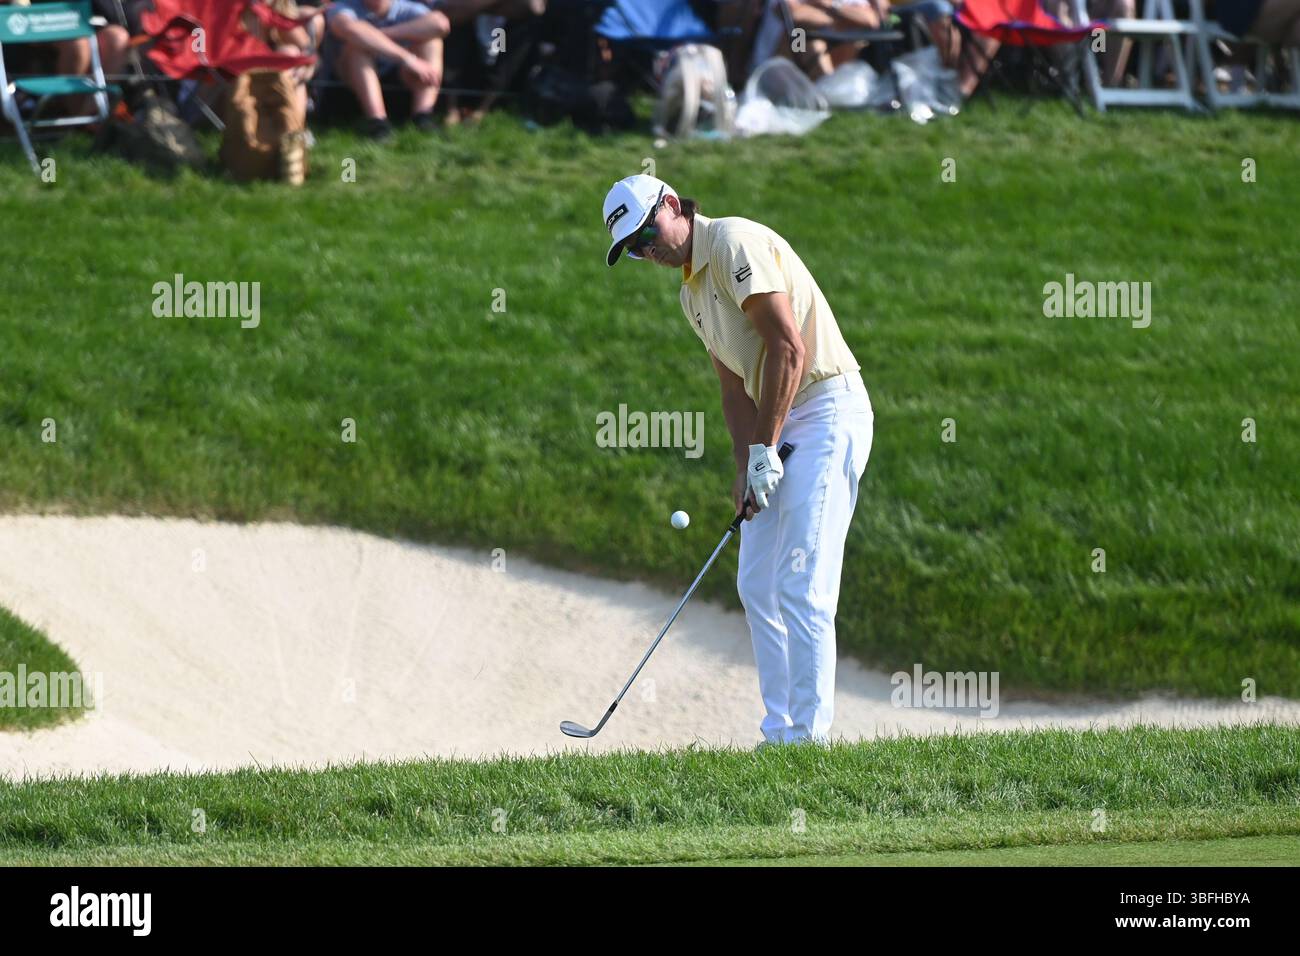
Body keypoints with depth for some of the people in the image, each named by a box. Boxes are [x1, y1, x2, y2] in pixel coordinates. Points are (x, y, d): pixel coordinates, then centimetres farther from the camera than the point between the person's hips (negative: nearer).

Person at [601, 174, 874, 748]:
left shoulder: (735, 242, -13)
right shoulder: (691, 294, 17)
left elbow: (789, 347, -19)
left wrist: (764, 450, -17)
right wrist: (745, 466, 1)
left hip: (825, 407, -10)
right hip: (779, 425, 10)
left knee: (801, 585, -14)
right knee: (757, 587, 8)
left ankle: (809, 733, -13)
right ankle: (779, 732, 11)